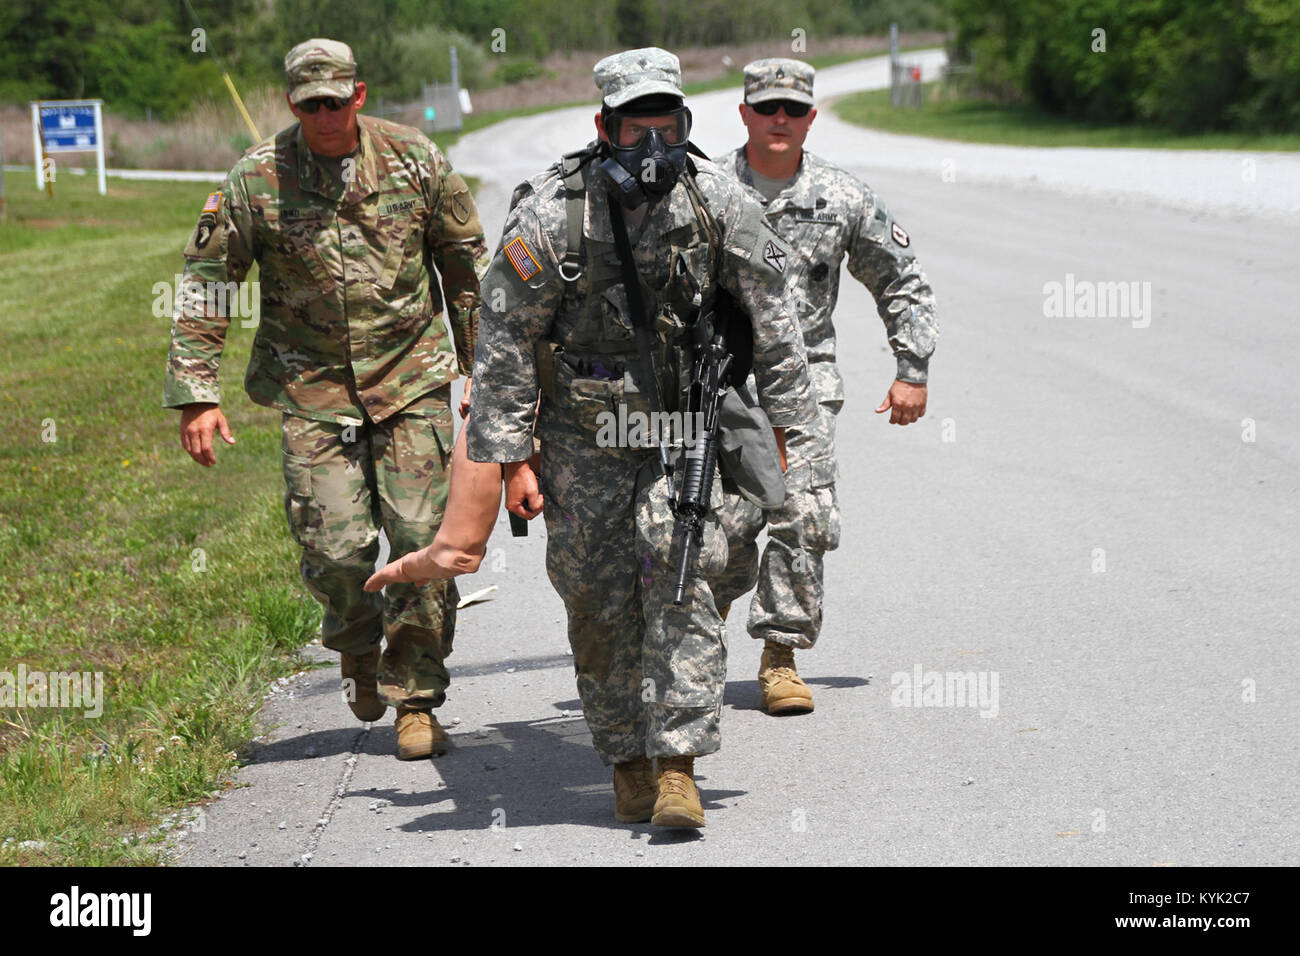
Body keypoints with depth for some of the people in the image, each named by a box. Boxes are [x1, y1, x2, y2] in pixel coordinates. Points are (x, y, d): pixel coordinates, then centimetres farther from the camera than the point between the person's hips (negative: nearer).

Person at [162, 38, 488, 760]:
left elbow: (465, 264, 10)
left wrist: (484, 364, 13)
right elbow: (203, 281, -1)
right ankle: (358, 650, 27)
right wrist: (195, 394, -6)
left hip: (413, 378, 1)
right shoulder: (256, 179, -6)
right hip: (311, 387, -1)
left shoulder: (414, 160, -2)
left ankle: (416, 701, 9)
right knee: (336, 550, -7)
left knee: (423, 539, -5)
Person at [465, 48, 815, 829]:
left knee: (681, 580, -12)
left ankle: (677, 766, -10)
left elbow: (770, 316, 3)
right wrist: (512, 458, -11)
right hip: (585, 436, 0)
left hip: (683, 424, 1)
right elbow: (506, 340, -10)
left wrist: (789, 418, 5)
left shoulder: (716, 202, -10)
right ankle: (629, 761, 20)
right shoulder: (552, 215, -16)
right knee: (600, 600, 4)